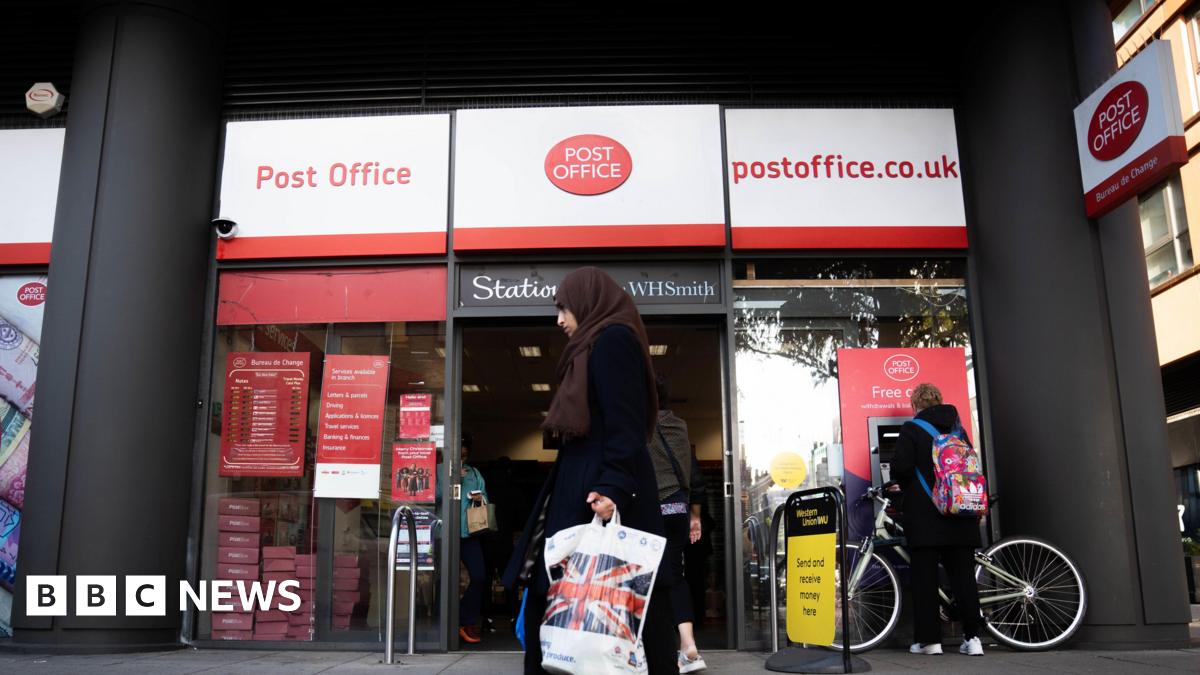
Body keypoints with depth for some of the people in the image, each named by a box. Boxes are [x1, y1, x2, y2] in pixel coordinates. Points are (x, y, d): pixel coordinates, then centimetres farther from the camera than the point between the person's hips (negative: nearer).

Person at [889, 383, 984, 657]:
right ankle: (972, 637, 5)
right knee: (963, 575, 7)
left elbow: (901, 467, -14)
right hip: (960, 514, 5)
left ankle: (929, 639, 1)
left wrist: (903, 486, 7)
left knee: (925, 577, 1)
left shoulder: (911, 430, -6)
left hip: (925, 515, -5)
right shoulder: (957, 428, 11)